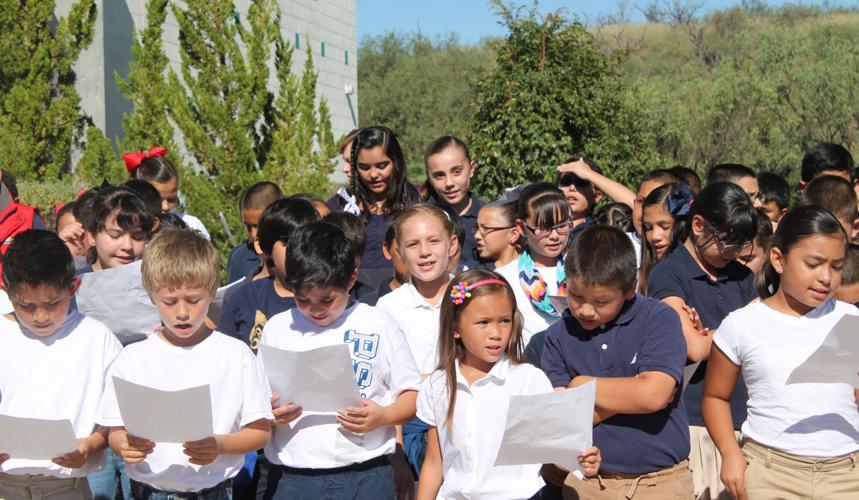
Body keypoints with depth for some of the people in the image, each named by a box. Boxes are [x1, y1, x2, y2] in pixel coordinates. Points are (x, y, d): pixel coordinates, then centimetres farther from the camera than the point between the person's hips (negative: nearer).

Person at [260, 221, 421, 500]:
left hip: (367, 477, -1)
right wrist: (268, 414, -10)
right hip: (294, 477, 2)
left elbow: (412, 394, 6)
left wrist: (383, 416, -13)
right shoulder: (277, 328, 9)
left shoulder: (378, 325, 4)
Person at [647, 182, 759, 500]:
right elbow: (694, 348, -15)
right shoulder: (668, 274, -5)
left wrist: (709, 336, -10)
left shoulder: (741, 276, 14)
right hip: (692, 422, -5)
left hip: (739, 417, 5)